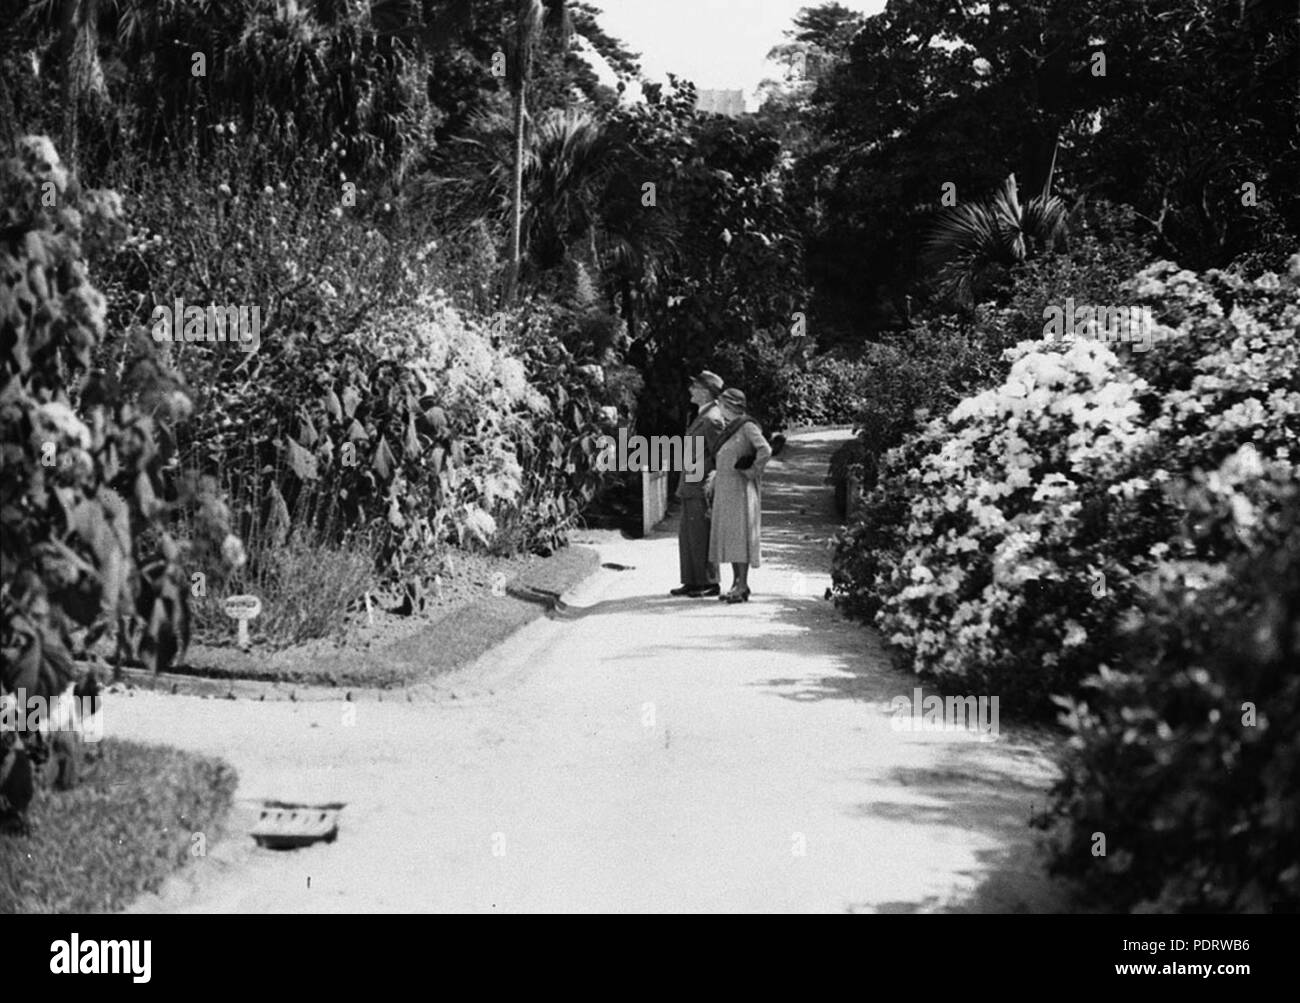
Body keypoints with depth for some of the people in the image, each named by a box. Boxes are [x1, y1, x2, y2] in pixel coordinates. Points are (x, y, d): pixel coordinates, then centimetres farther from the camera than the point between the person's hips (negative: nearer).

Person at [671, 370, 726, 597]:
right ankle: (692, 582, 18)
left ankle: (710, 583, 2)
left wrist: (710, 486, -21)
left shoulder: (712, 419, -15)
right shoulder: (702, 416, 16)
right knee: (687, 535, 13)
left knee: (701, 536, -5)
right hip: (691, 487, 10)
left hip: (702, 488, -10)